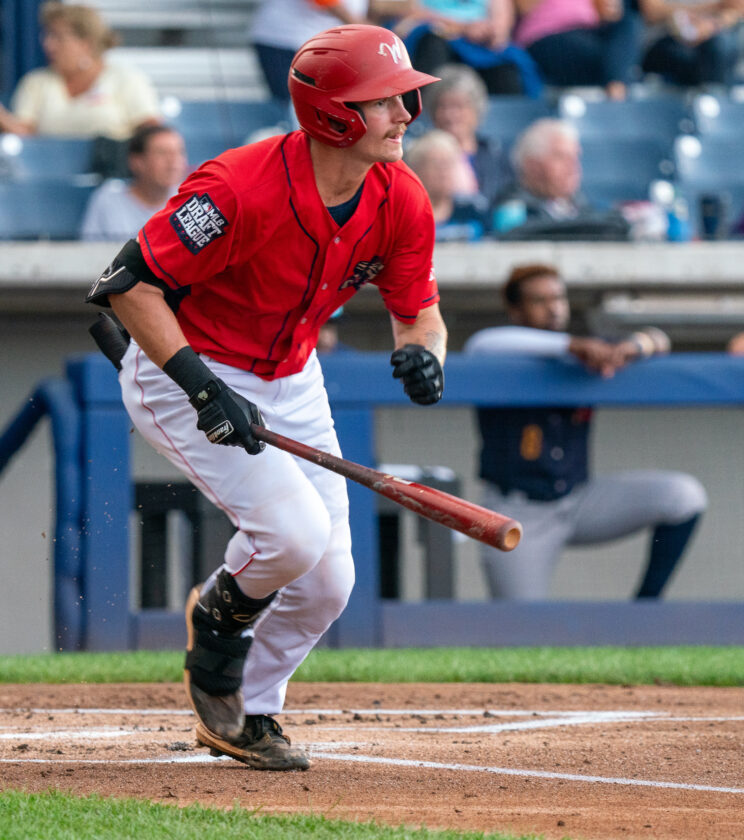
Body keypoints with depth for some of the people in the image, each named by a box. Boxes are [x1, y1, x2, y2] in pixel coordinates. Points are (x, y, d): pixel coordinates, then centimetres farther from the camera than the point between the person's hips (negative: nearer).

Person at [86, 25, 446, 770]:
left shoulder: (402, 202, -12)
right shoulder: (241, 191, -32)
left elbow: (418, 311, 2)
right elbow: (129, 283, -27)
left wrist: (422, 351, -23)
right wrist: (204, 388, -34)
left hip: (290, 382, 7)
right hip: (182, 373, -7)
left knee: (326, 583, 3)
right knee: (293, 532, -23)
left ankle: (246, 716, 28)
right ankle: (219, 617, 11)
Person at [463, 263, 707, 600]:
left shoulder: (585, 359, 4)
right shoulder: (501, 359, -10)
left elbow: (656, 340, -2)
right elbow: (481, 345, -35)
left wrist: (629, 348, -28)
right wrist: (571, 345, -42)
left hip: (579, 502, 4)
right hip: (519, 516, -4)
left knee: (684, 496, -14)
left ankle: (645, 604, -5)